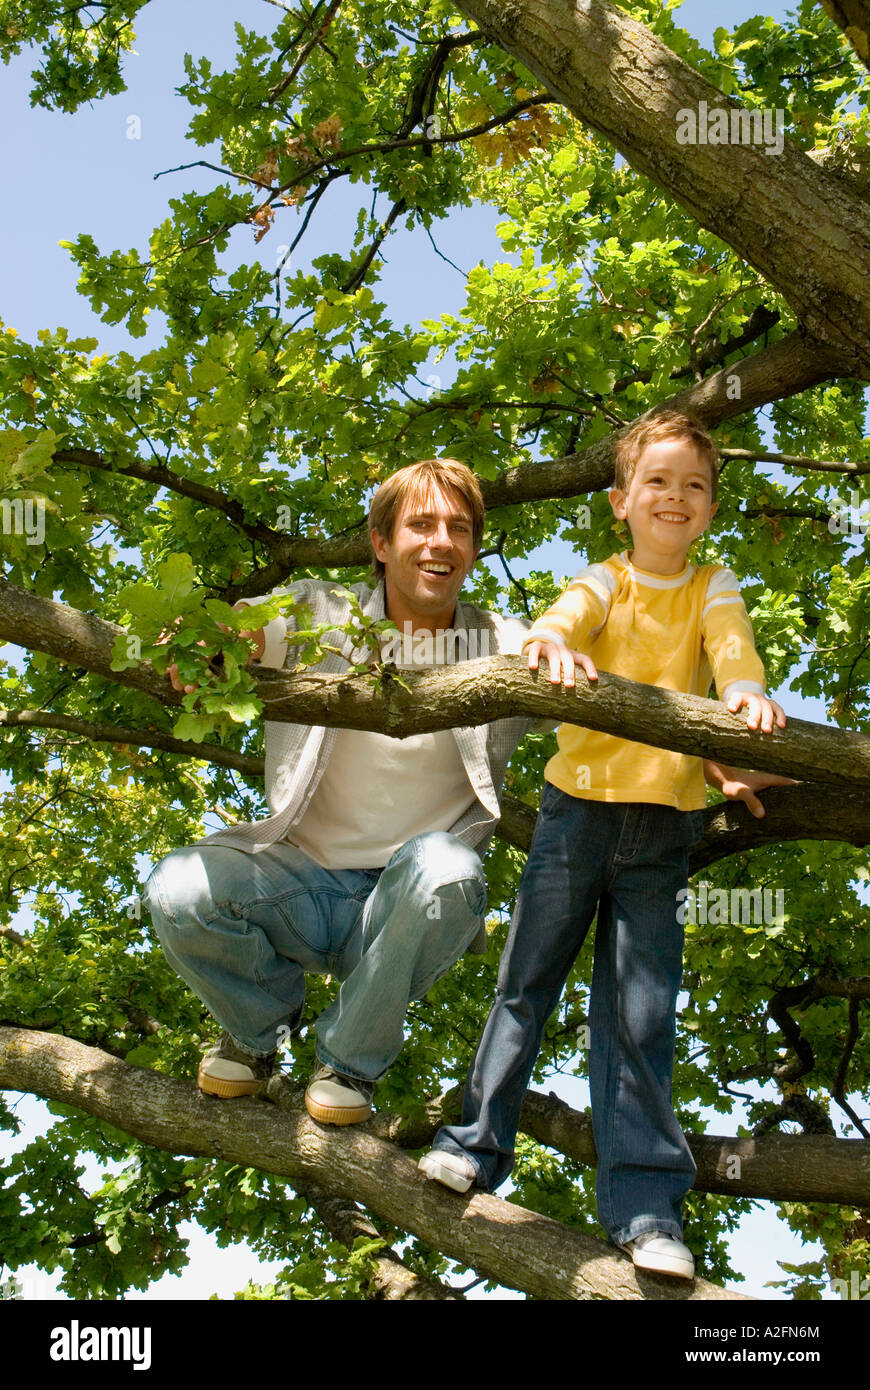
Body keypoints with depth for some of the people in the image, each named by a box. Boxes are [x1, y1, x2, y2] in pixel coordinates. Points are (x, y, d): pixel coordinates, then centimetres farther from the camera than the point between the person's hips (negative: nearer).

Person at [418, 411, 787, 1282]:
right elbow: (565, 616, -19)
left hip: (663, 826, 0)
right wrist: (550, 641, -44)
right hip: (579, 806, 0)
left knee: (640, 1011, 0)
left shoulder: (713, 588, 6)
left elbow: (730, 643, -14)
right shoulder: (602, 584, 3)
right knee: (527, 979, 5)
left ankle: (645, 1204, 5)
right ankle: (477, 1144, 17)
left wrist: (748, 692, -37)